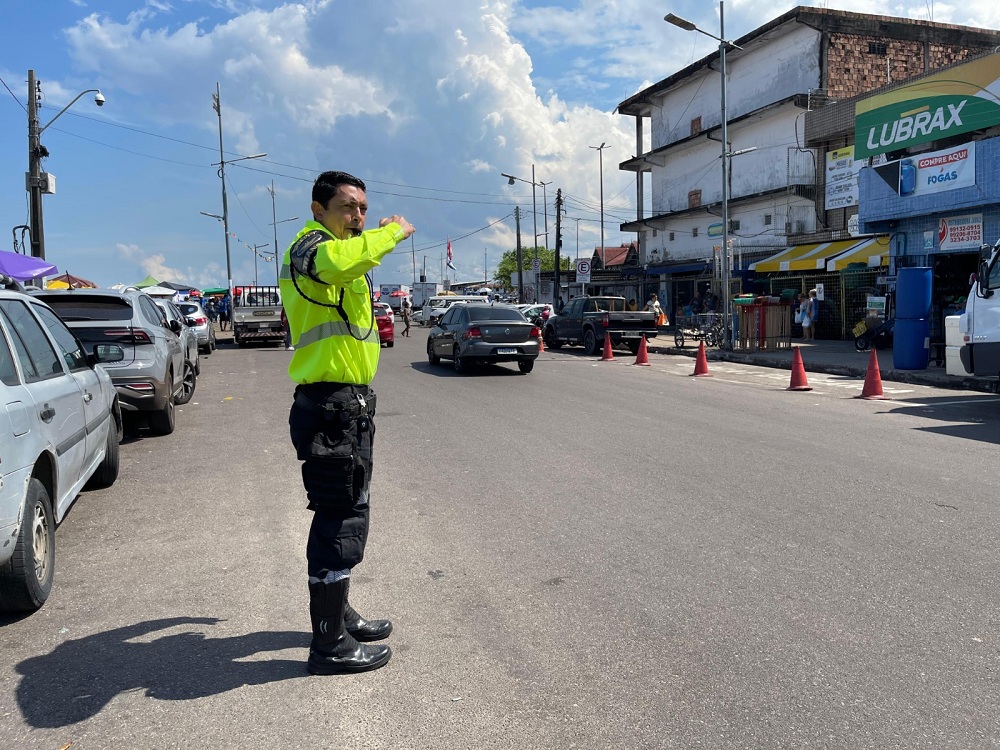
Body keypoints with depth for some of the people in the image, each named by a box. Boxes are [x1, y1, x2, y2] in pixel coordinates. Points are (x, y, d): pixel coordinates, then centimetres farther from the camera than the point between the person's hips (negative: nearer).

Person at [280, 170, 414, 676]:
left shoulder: (324, 250, 22)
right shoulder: (312, 244, -12)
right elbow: (341, 260, -38)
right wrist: (394, 232, -24)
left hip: (345, 407, 11)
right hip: (332, 408, -11)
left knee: (344, 516, 21)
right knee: (340, 521, -5)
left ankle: (337, 614, 37)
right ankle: (330, 645, 7)